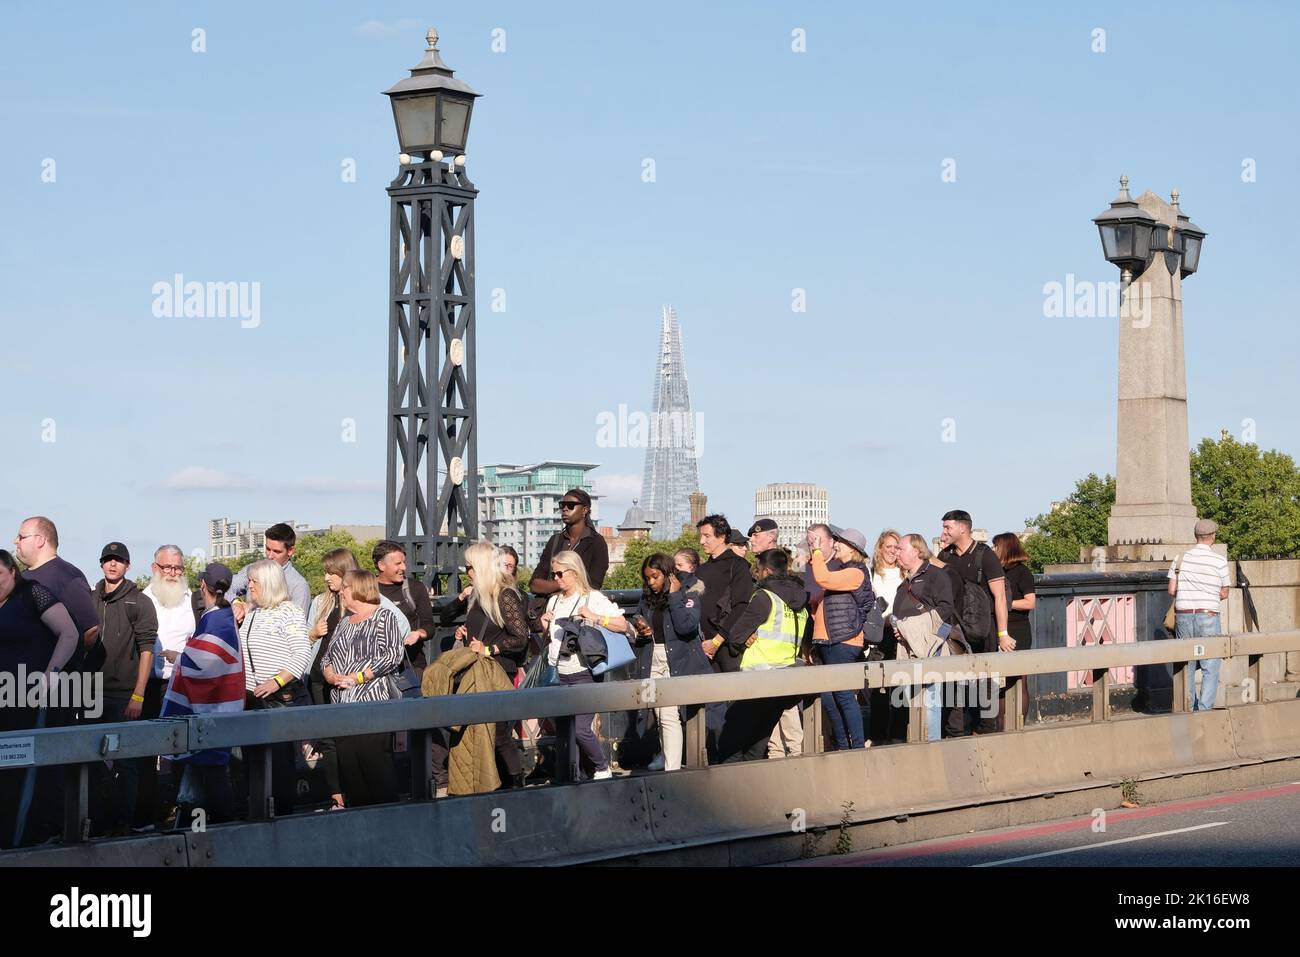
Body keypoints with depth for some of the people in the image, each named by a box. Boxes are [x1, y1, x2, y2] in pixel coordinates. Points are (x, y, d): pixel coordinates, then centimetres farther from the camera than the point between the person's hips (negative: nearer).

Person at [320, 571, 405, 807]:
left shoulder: (384, 617, 1)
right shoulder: (344, 623, 21)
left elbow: (393, 656, -11)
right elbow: (326, 657, 20)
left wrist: (357, 677, -14)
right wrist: (331, 675, -3)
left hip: (373, 700, -7)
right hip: (342, 703, 7)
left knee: (374, 760, -12)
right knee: (347, 763, 3)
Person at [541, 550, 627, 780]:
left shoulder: (593, 599, -5)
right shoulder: (554, 601, 15)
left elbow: (622, 625, -10)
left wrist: (595, 618, -21)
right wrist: (545, 627, 6)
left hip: (584, 674, -6)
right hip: (559, 675, 6)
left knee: (581, 729, -13)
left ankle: (602, 768, 7)